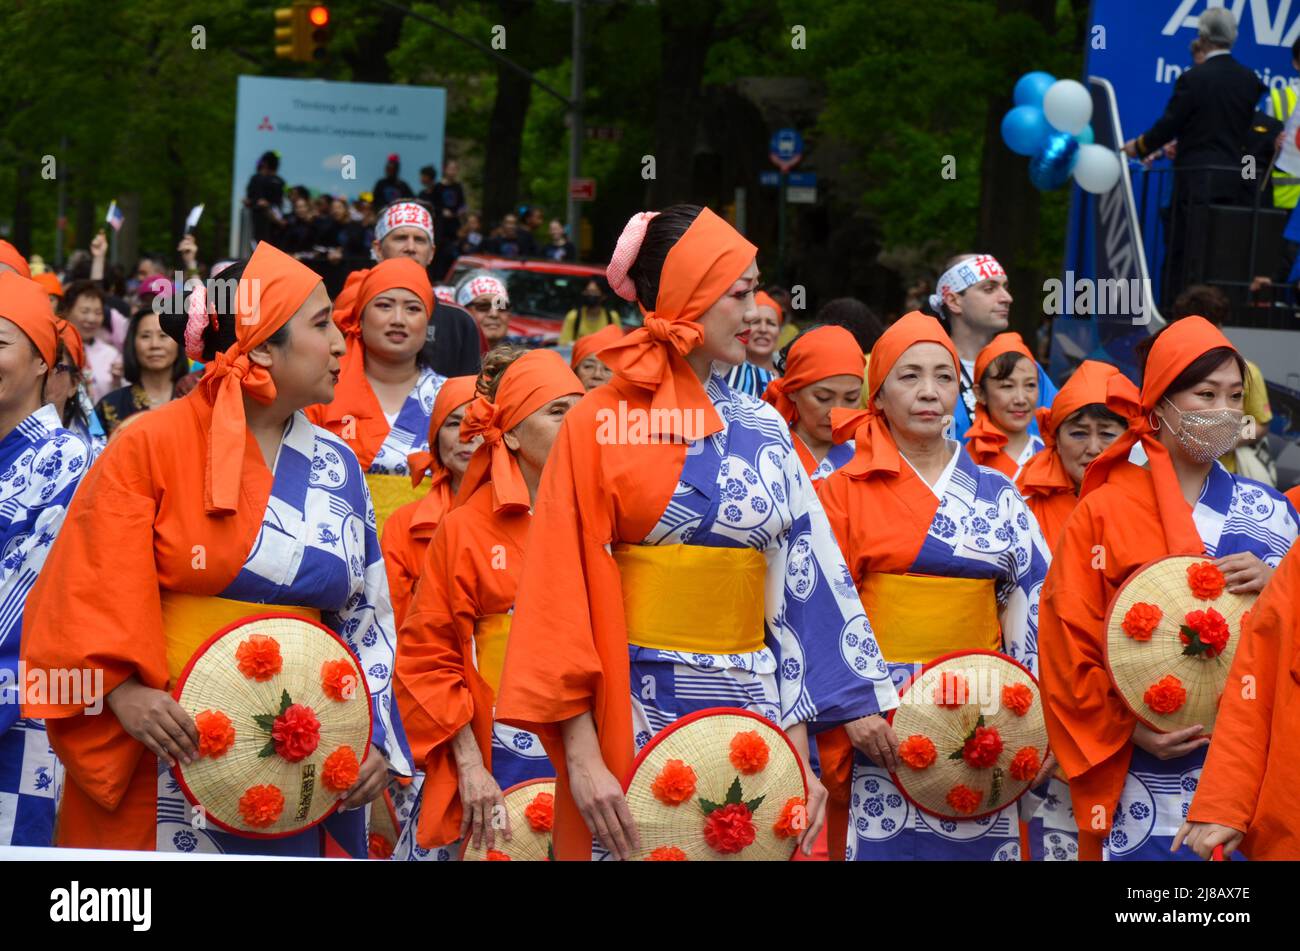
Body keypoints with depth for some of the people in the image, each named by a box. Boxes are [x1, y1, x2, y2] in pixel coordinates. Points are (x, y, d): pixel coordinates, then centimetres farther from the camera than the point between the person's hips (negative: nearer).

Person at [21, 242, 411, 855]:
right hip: (165, 760, -4)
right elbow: (87, 592, -6)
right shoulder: (151, 447, -4)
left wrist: (377, 741, 2)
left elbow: (369, 619, 13)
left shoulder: (338, 468, 10)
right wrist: (122, 690, -22)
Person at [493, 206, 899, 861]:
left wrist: (800, 755, 3)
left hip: (752, 719, 4)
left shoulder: (761, 432, 10)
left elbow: (799, 588, 9)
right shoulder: (598, 425, -2)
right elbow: (560, 598, -6)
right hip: (635, 724, -4)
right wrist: (581, 757, -13)